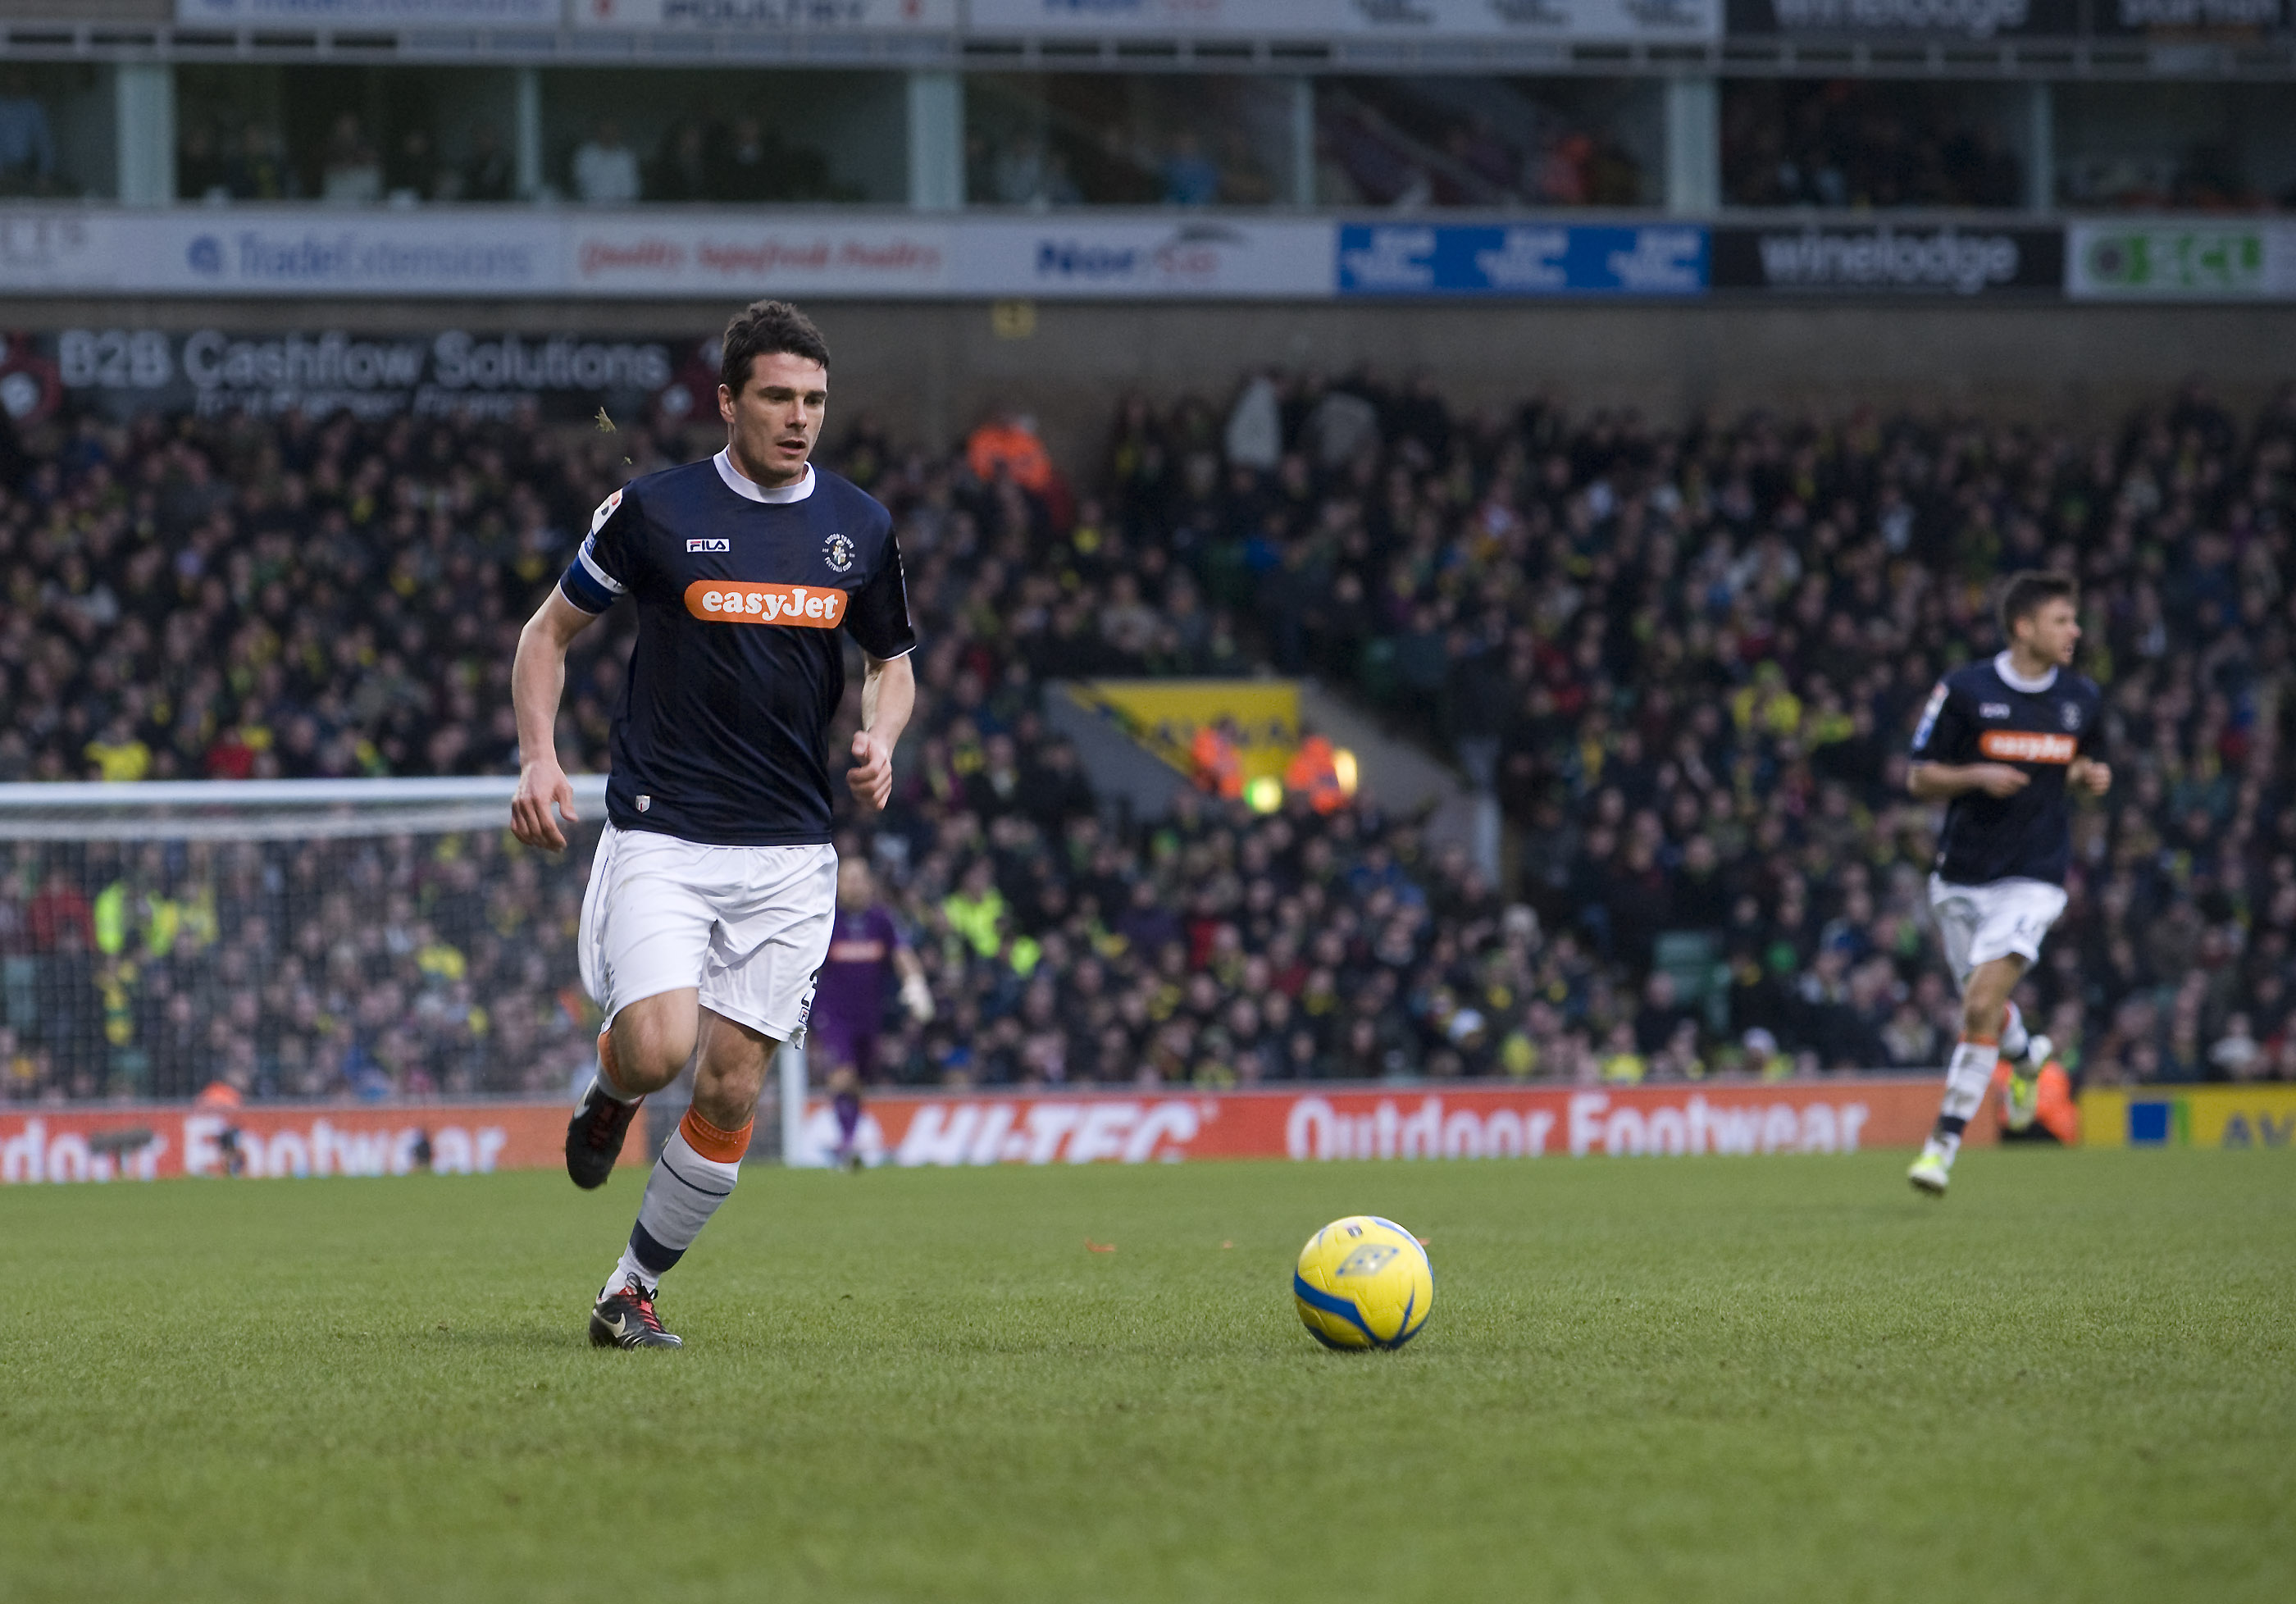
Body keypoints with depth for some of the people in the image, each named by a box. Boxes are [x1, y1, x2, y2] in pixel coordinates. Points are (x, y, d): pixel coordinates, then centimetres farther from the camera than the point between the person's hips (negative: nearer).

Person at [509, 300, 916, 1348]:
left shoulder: (859, 528, 6)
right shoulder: (655, 511, -4)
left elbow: (893, 663, 20)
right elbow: (551, 631, 7)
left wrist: (879, 740, -2)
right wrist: (539, 756, -8)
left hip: (789, 855, 3)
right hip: (660, 835, -3)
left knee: (731, 1091, -2)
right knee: (658, 1046, -22)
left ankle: (633, 1288, 16)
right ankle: (610, 1089, 16)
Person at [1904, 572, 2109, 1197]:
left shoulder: (2081, 697, 3)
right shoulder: (1964, 690, -7)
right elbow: (1919, 777, -3)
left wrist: (2089, 775, -2)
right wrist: (1976, 776, -21)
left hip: (2032, 879, 0)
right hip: (1961, 878, 0)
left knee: (1982, 1003, -17)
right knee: (1983, 1007, 14)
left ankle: (1945, 1142, -12)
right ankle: (2026, 1056, 51)